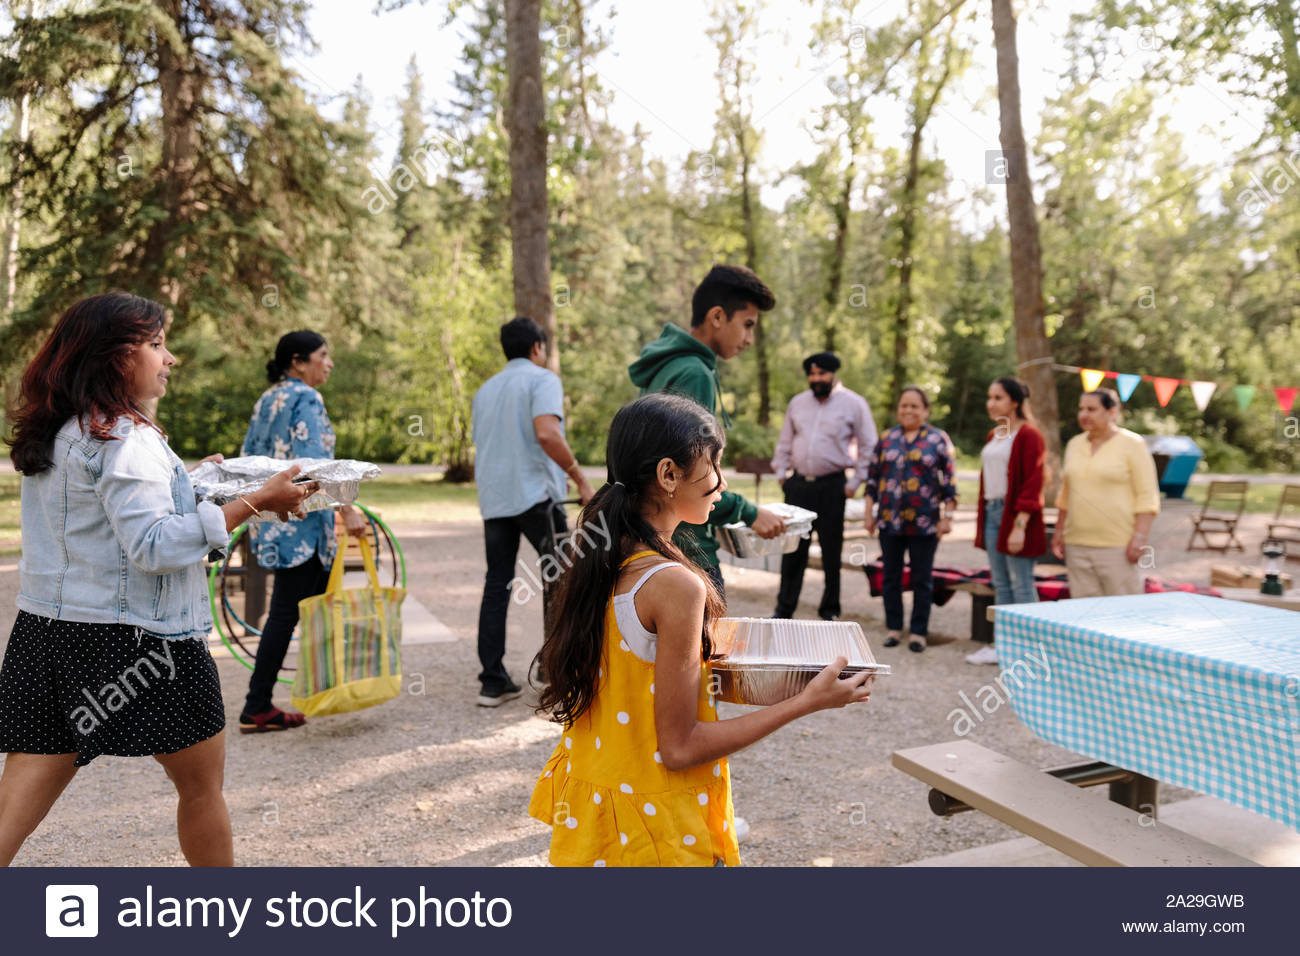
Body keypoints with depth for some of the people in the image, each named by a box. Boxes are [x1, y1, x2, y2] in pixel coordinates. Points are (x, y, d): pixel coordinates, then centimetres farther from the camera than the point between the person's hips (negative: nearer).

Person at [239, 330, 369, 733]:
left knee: (318, 599, 15)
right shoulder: (305, 399, -13)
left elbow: (249, 456, 19)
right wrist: (348, 510, -24)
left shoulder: (267, 399, 16)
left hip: (270, 517, 10)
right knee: (286, 612, -2)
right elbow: (314, 464, -23)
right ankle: (256, 709, 6)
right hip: (299, 522, -10)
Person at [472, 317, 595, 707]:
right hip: (533, 493, -7)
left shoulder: (485, 389, 22)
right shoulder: (542, 379, -2)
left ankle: (493, 681, 6)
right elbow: (546, 433, -19)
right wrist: (581, 479, -14)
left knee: (496, 586, 6)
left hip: (492, 499, 7)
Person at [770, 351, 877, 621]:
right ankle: (784, 607, 14)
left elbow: (868, 447, 0)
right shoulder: (798, 403, 12)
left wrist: (855, 482, -4)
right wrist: (781, 473, 10)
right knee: (793, 547, 5)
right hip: (799, 484, 3)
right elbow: (785, 441, 19)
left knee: (831, 550, 3)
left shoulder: (853, 403, -1)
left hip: (832, 486, -3)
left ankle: (829, 610, 15)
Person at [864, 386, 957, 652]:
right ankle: (893, 627, 22)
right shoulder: (887, 438, 8)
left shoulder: (939, 439, 1)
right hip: (889, 521, 3)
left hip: (924, 523, -3)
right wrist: (870, 513, 8)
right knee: (890, 576, 9)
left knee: (922, 580, 5)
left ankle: (919, 631, 16)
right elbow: (873, 478, 11)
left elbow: (950, 481, -1)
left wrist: (947, 516, -7)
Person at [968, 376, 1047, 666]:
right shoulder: (993, 436, 17)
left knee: (1021, 583, -3)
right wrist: (982, 520, 16)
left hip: (1014, 514, -8)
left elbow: (1032, 484, -15)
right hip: (992, 512, 8)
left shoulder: (1029, 436, -9)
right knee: (1000, 584, 11)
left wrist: (1020, 525, -21)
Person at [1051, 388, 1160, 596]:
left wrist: (1140, 537, -14)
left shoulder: (1132, 444, -2)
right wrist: (1059, 531, 15)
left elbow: (1147, 497, -6)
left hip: (1117, 546, -5)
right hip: (1076, 544, 5)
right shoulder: (1074, 444, 14)